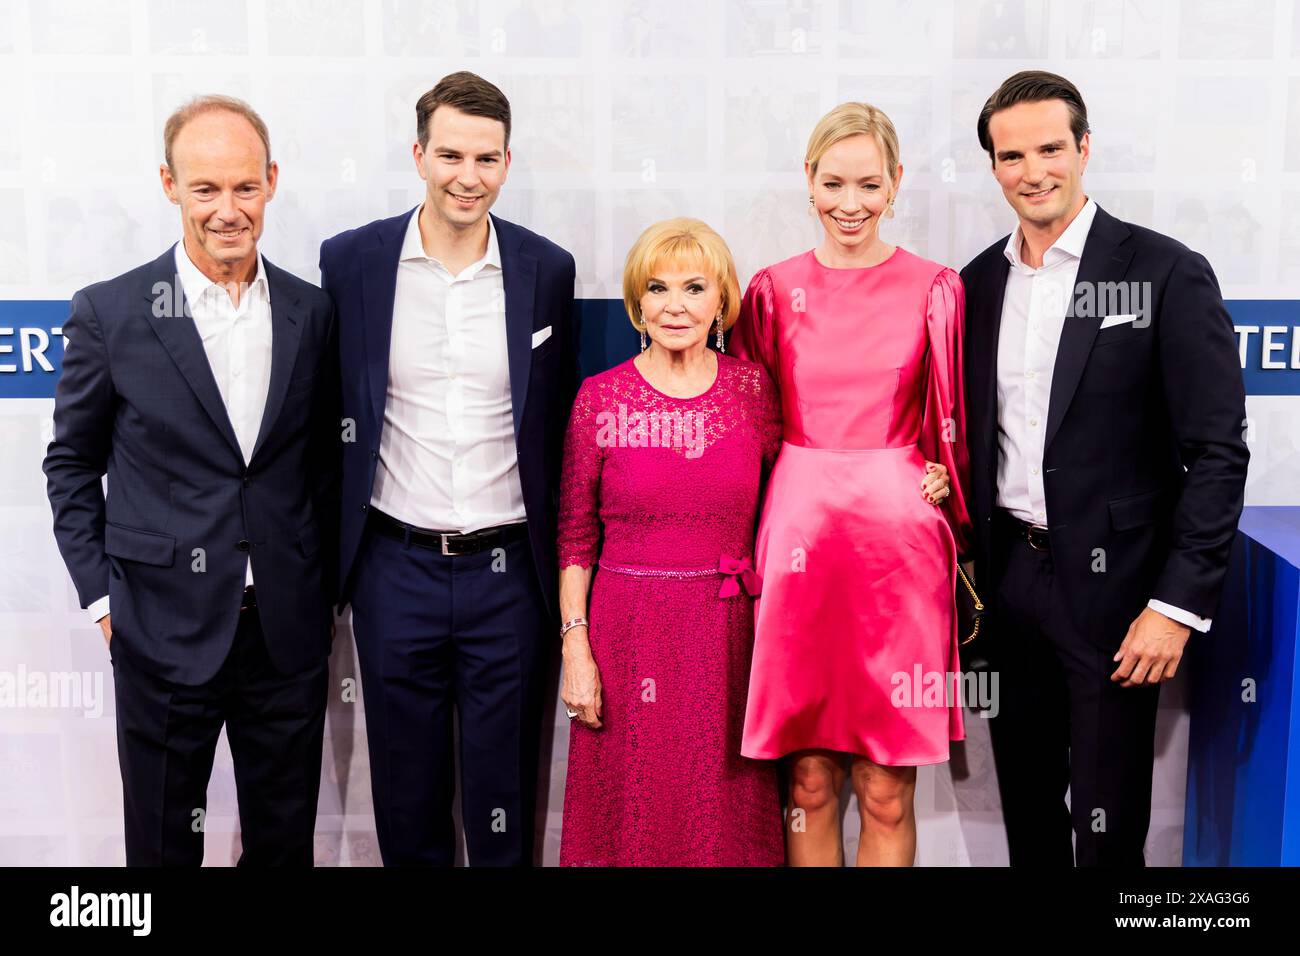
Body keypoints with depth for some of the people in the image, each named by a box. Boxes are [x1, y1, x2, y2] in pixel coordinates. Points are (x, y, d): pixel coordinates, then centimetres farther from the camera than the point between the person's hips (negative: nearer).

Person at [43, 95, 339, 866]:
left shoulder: (313, 314, 2)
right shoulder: (109, 314, -6)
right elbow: (72, 463, 3)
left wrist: (325, 595, 9)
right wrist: (101, 594, -2)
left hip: (287, 630, 2)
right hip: (164, 630, -2)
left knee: (285, 838, 16)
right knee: (164, 843, 13)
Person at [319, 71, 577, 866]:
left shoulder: (547, 269, 1)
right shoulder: (352, 260, -1)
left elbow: (556, 421, 7)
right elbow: (332, 414, 5)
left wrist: (558, 560, 5)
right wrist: (335, 556, 3)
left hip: (509, 571, 0)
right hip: (396, 569, 0)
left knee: (504, 800, 10)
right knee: (406, 796, 14)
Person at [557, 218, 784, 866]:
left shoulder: (752, 388, 1)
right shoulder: (600, 397, -3)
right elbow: (575, 535, 0)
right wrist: (576, 648, -5)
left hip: (729, 628, 1)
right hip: (630, 628, -1)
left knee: (727, 814, 12)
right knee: (632, 815, 9)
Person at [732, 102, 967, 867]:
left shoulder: (934, 291, 3)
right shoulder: (774, 291, 7)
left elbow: (953, 425, 10)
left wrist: (940, 489, -1)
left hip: (898, 543, -1)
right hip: (801, 539, 1)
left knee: (887, 794, 4)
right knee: (809, 784, 8)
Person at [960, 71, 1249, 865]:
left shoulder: (1167, 273, -8)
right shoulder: (979, 281, 7)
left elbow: (1218, 452, -10)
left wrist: (1179, 604, -15)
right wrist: (970, 570, 7)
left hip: (1111, 583, -4)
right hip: (1010, 578, 5)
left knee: (1106, 819, 5)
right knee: (1026, 799, 16)